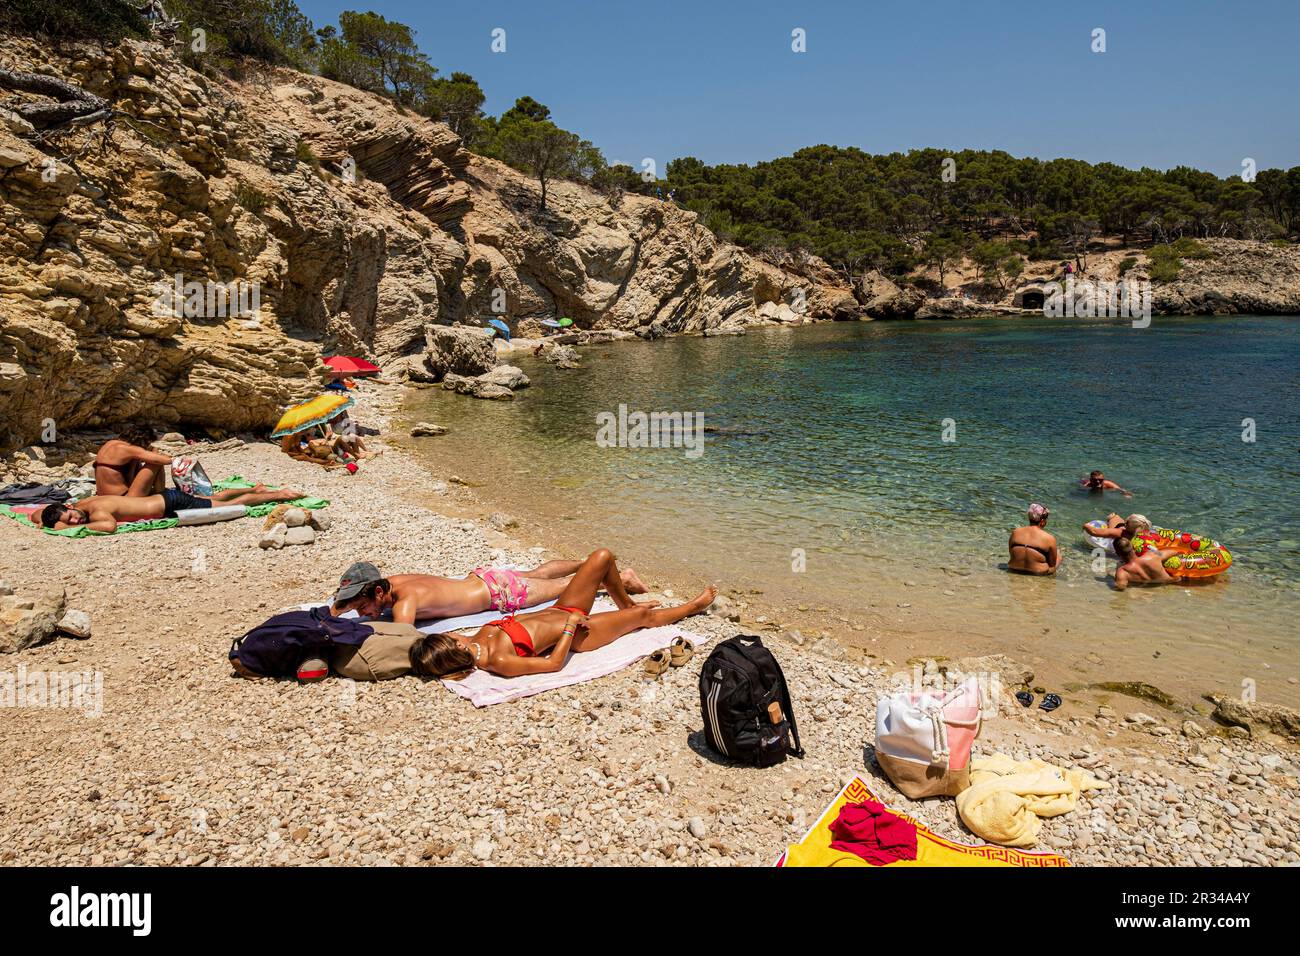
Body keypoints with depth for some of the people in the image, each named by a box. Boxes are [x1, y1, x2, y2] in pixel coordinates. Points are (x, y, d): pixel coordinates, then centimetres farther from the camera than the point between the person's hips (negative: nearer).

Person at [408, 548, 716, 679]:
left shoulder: (480, 637, -11)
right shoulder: (500, 663, -32)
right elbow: (554, 662, -27)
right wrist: (571, 624, -22)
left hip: (558, 612, 7)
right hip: (576, 634, -7)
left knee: (603, 556, 5)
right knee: (644, 616, 10)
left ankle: (626, 603, 36)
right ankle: (693, 605, 43)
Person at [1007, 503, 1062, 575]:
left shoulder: (1015, 532, -8)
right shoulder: (1049, 539, -18)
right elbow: (1052, 564, -8)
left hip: (1014, 572, 4)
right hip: (1038, 574, -4)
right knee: (1057, 551, 25)